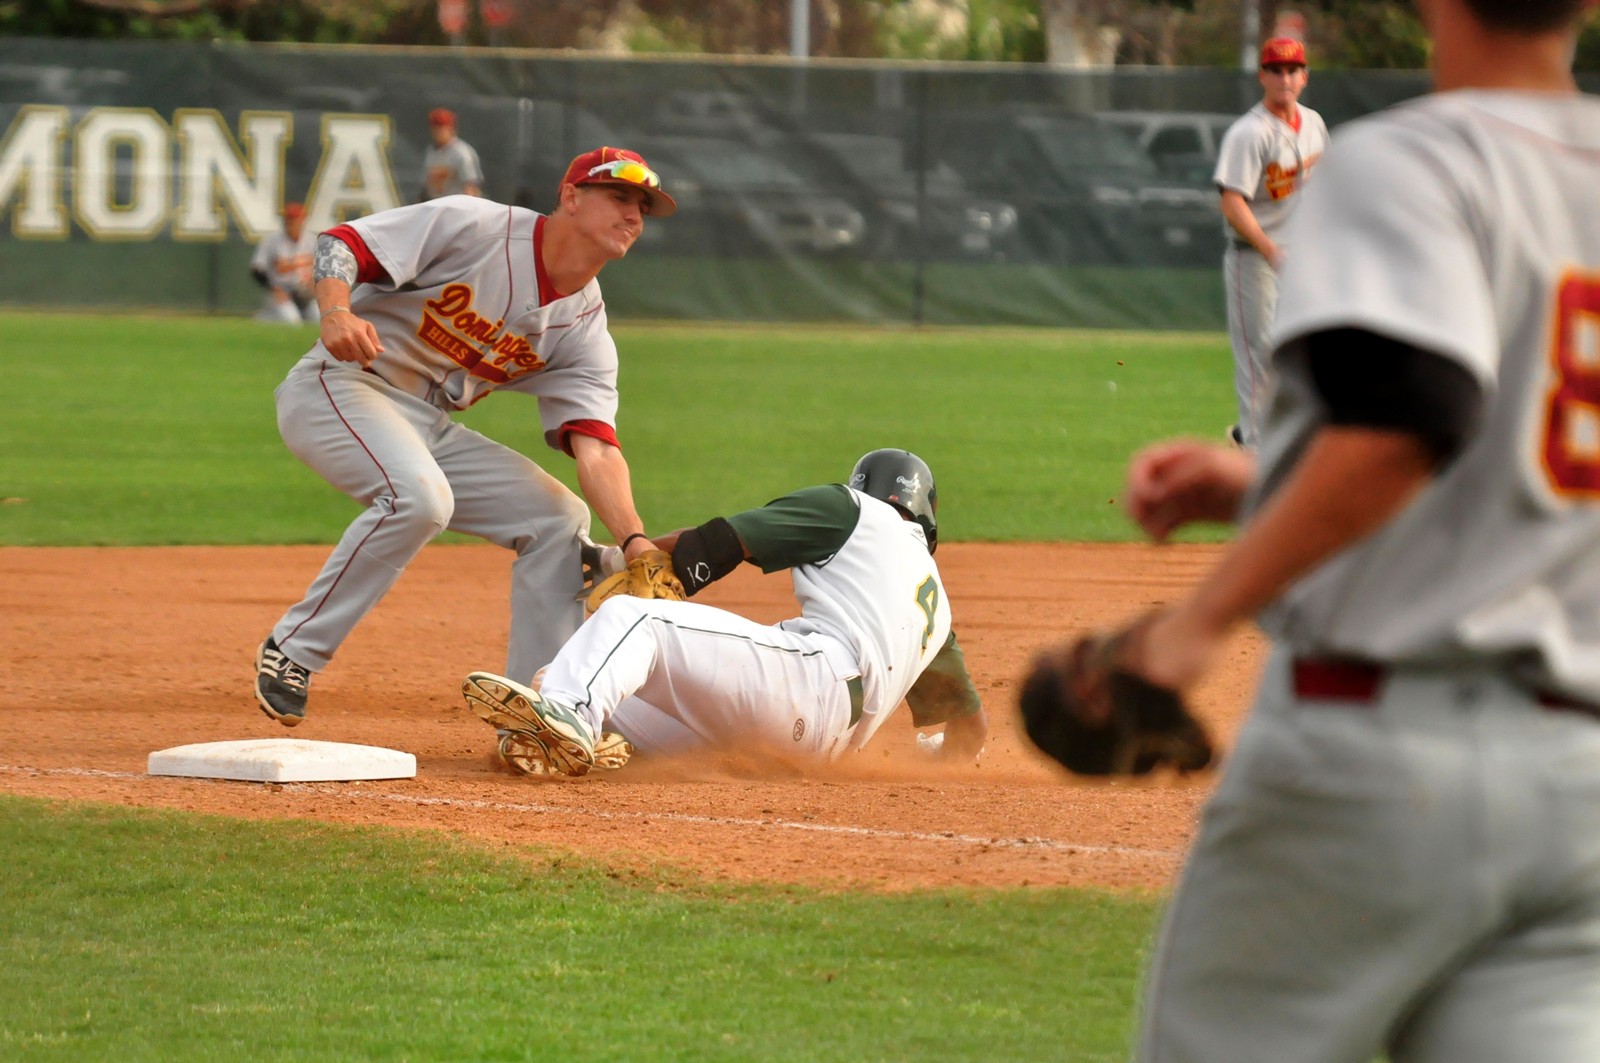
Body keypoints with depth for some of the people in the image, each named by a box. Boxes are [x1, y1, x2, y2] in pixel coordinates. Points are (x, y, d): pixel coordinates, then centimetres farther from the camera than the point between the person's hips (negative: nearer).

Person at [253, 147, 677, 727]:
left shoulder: (584, 330, 2)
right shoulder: (474, 227, -14)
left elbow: (596, 449, -8)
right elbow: (341, 243, -15)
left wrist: (635, 541, -26)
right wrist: (336, 313, -37)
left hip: (430, 430, 7)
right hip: (337, 389, -7)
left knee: (558, 518, -1)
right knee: (419, 494, -34)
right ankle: (293, 650, -21)